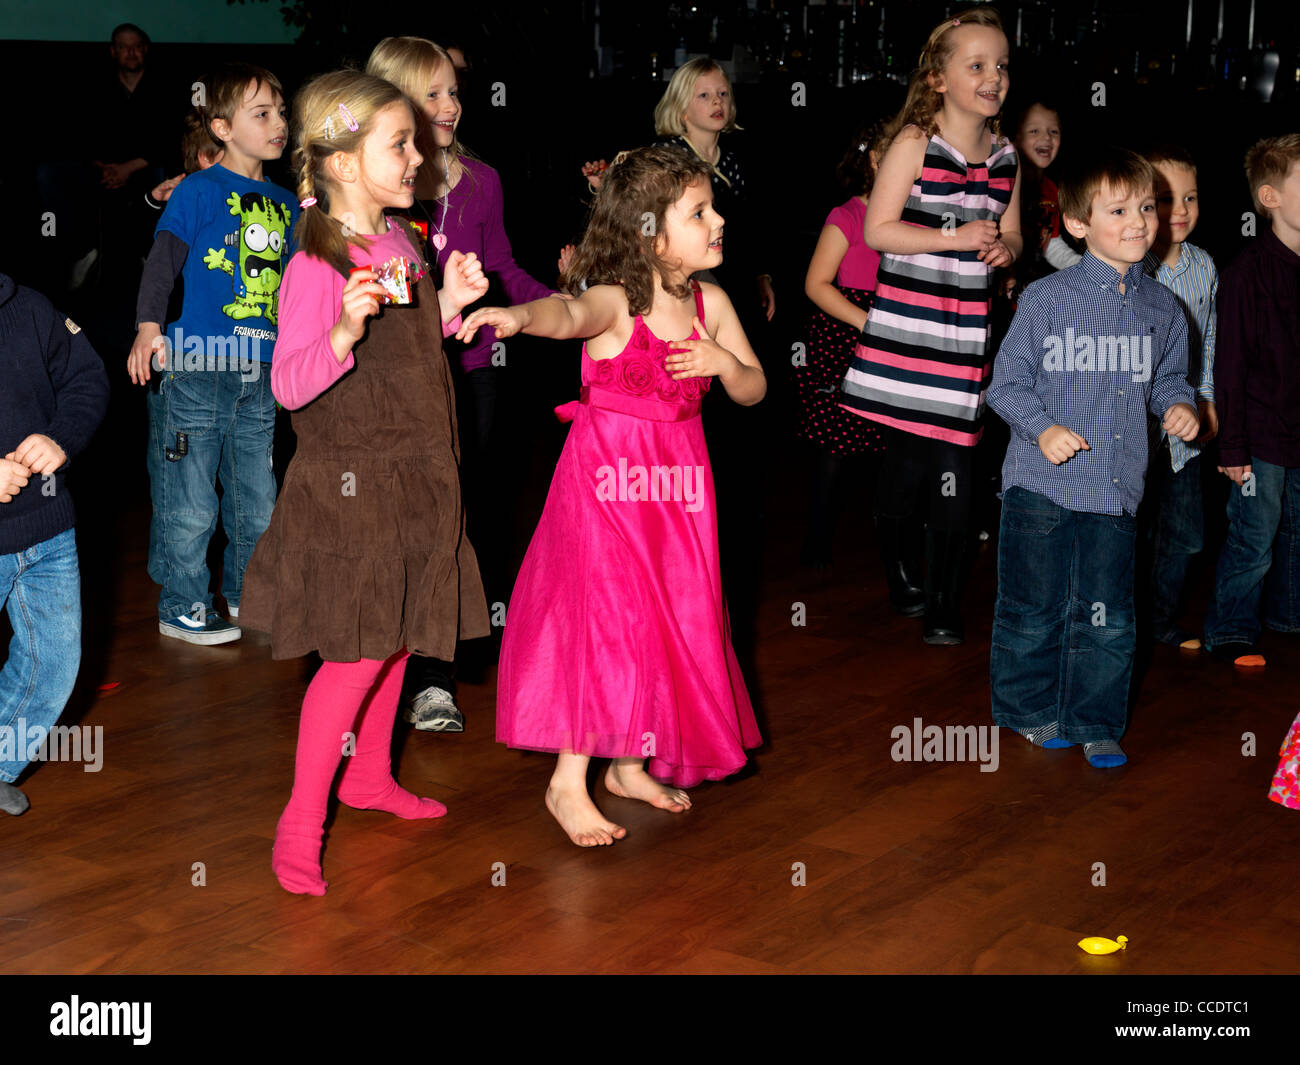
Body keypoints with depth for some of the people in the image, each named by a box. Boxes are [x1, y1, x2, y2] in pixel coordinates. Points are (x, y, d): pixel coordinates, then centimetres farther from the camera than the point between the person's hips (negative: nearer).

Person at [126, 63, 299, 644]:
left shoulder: (285, 203, 14)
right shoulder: (199, 190, -4)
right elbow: (163, 259, -10)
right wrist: (149, 326, -22)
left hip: (260, 376, 6)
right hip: (199, 372, -5)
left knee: (258, 501, 13)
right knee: (192, 504, 0)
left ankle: (246, 592, 31)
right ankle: (182, 607, 14)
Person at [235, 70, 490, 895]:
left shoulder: (400, 240, 6)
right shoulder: (316, 267, -19)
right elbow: (289, 387, -23)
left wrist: (451, 301, 3)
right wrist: (345, 331, -38)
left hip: (416, 477, 8)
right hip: (350, 484, -8)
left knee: (398, 638, 17)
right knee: (359, 652, -4)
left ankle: (369, 775, 37)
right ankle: (302, 820, 10)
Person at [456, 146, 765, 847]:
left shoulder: (711, 304, 2)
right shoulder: (615, 303, -17)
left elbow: (754, 390, 9)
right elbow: (568, 313, -41)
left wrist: (723, 362, -14)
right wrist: (518, 316, -63)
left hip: (676, 487, 7)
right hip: (606, 478, -6)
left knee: (666, 623, 12)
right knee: (600, 618, -5)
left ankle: (630, 764, 29)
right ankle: (567, 781, 7)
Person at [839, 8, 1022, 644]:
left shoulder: (1005, 156, 11)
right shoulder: (914, 143, -5)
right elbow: (878, 230, -10)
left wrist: (1004, 249, -2)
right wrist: (957, 238, -15)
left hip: (967, 330, 4)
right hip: (907, 326, -4)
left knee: (953, 467, 0)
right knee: (906, 459, 3)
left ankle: (944, 607, 12)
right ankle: (890, 582, 25)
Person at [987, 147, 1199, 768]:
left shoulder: (1161, 309, 6)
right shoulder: (1045, 300, -7)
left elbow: (1168, 377, 22)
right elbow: (1007, 383, -3)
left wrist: (1178, 405, 1)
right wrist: (1042, 427, -18)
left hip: (1116, 490, 4)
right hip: (1042, 485, -3)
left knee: (1108, 617, 8)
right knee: (1034, 610, 7)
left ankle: (1095, 724, 24)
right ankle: (1028, 710, 27)